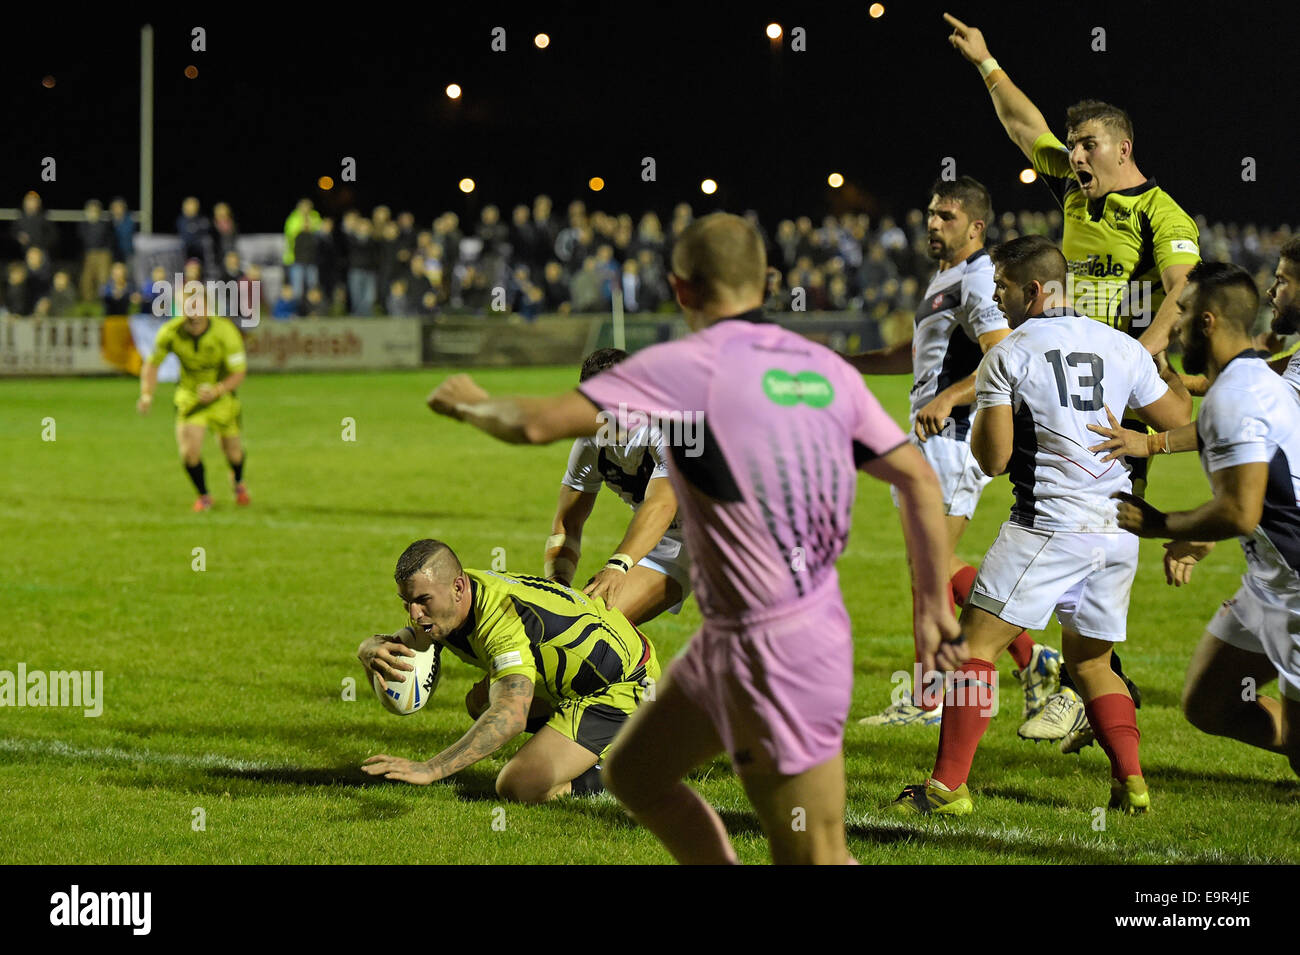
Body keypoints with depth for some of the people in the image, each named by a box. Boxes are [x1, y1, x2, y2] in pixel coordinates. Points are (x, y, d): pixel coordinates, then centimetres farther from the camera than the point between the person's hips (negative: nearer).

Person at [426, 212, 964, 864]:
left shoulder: (687, 367, -16)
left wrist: (474, 403, 2)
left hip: (774, 651, -8)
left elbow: (539, 424, -19)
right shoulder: (824, 369, 4)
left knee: (813, 860, -1)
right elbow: (919, 481, 5)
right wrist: (933, 607, 13)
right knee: (635, 773, 20)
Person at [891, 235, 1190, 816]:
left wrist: (979, 421, 13)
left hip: (1049, 527, -6)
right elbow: (1178, 418, 21)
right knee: (1090, 660, 19)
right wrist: (1168, 373, 41)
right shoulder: (1122, 348, 8)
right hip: (1118, 529, 6)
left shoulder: (1007, 356, -5)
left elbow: (992, 459, -8)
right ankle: (1131, 783, 8)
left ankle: (949, 785, -5)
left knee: (976, 644, 0)